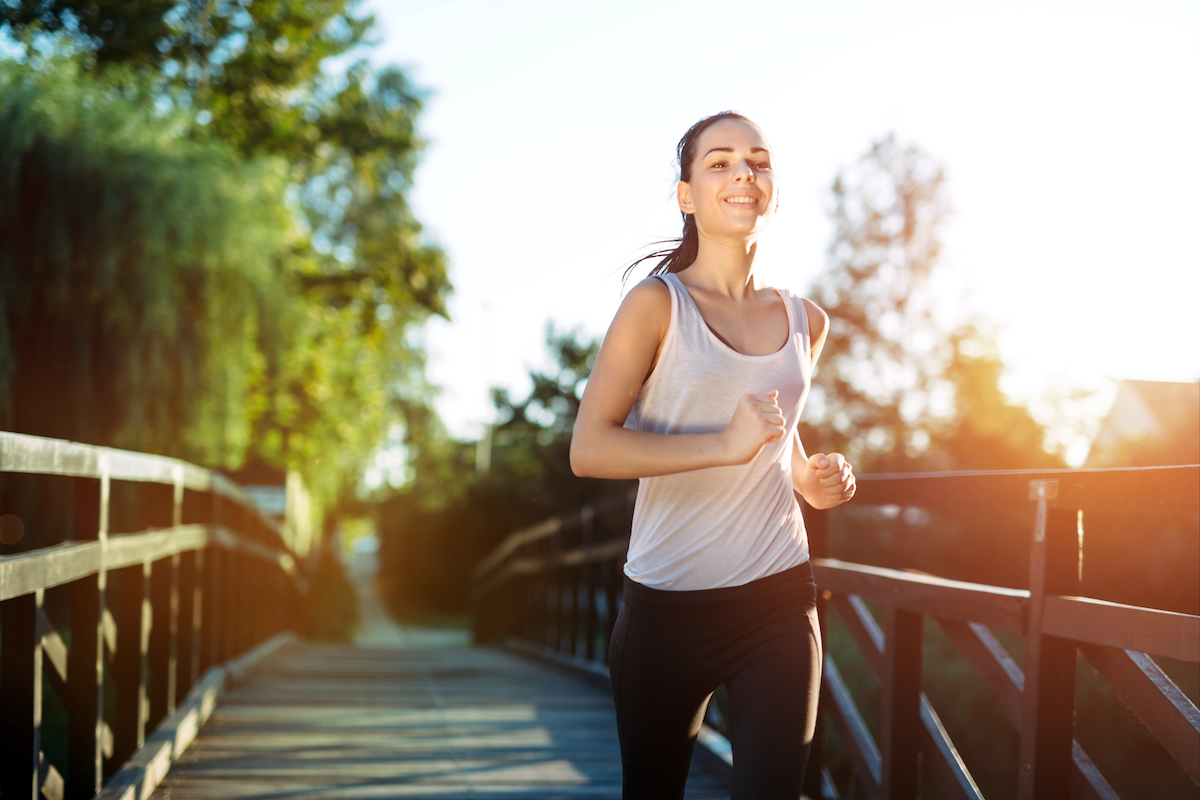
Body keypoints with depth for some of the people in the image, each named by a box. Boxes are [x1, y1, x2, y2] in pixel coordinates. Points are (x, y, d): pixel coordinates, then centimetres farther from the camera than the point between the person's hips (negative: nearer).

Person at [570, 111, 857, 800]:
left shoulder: (806, 322, 9)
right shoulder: (658, 304, -5)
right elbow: (589, 449, -14)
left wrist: (809, 477, 6)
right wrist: (724, 446, -23)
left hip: (779, 596, 3)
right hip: (667, 607, -3)